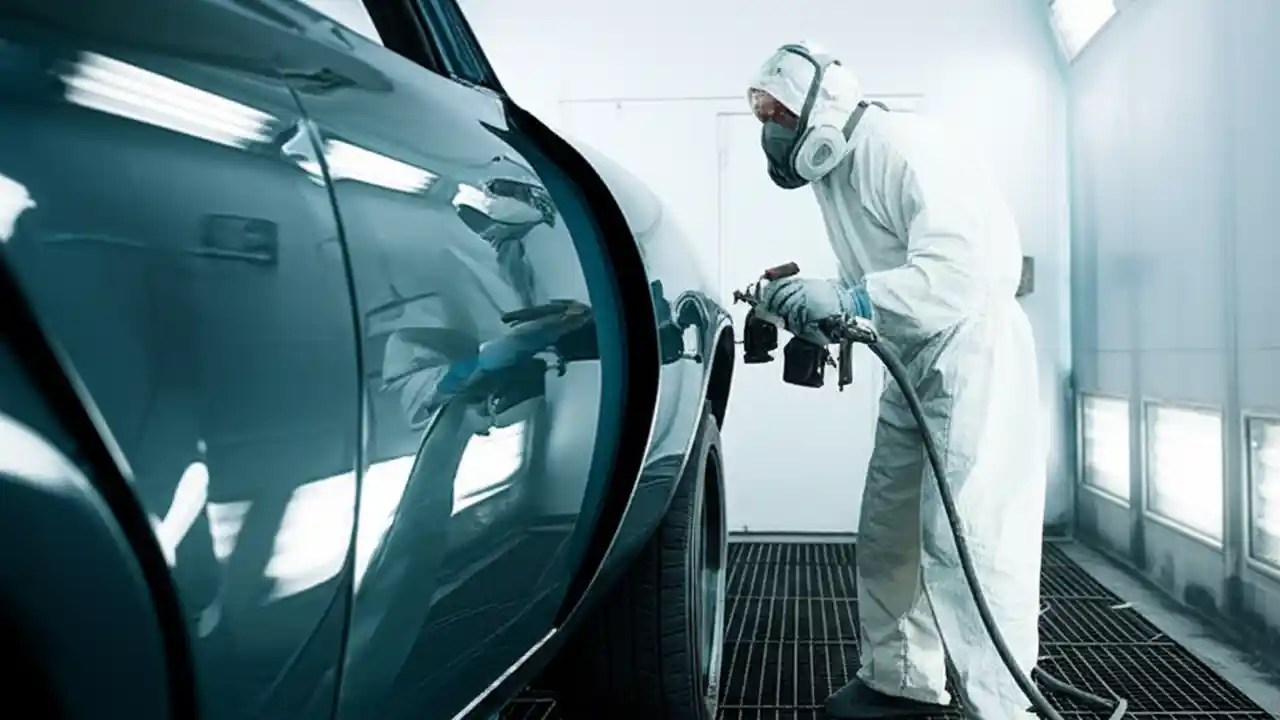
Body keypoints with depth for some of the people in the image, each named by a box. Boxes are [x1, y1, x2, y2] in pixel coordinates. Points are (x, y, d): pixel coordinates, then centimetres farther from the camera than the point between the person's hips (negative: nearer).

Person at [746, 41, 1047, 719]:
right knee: (889, 533, 12)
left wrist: (848, 299, -32)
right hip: (912, 363, 10)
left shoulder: (902, 147, -18)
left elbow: (967, 264, -28)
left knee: (964, 536, -13)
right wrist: (812, 305, -5)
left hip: (973, 349, -10)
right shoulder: (831, 172, 11)